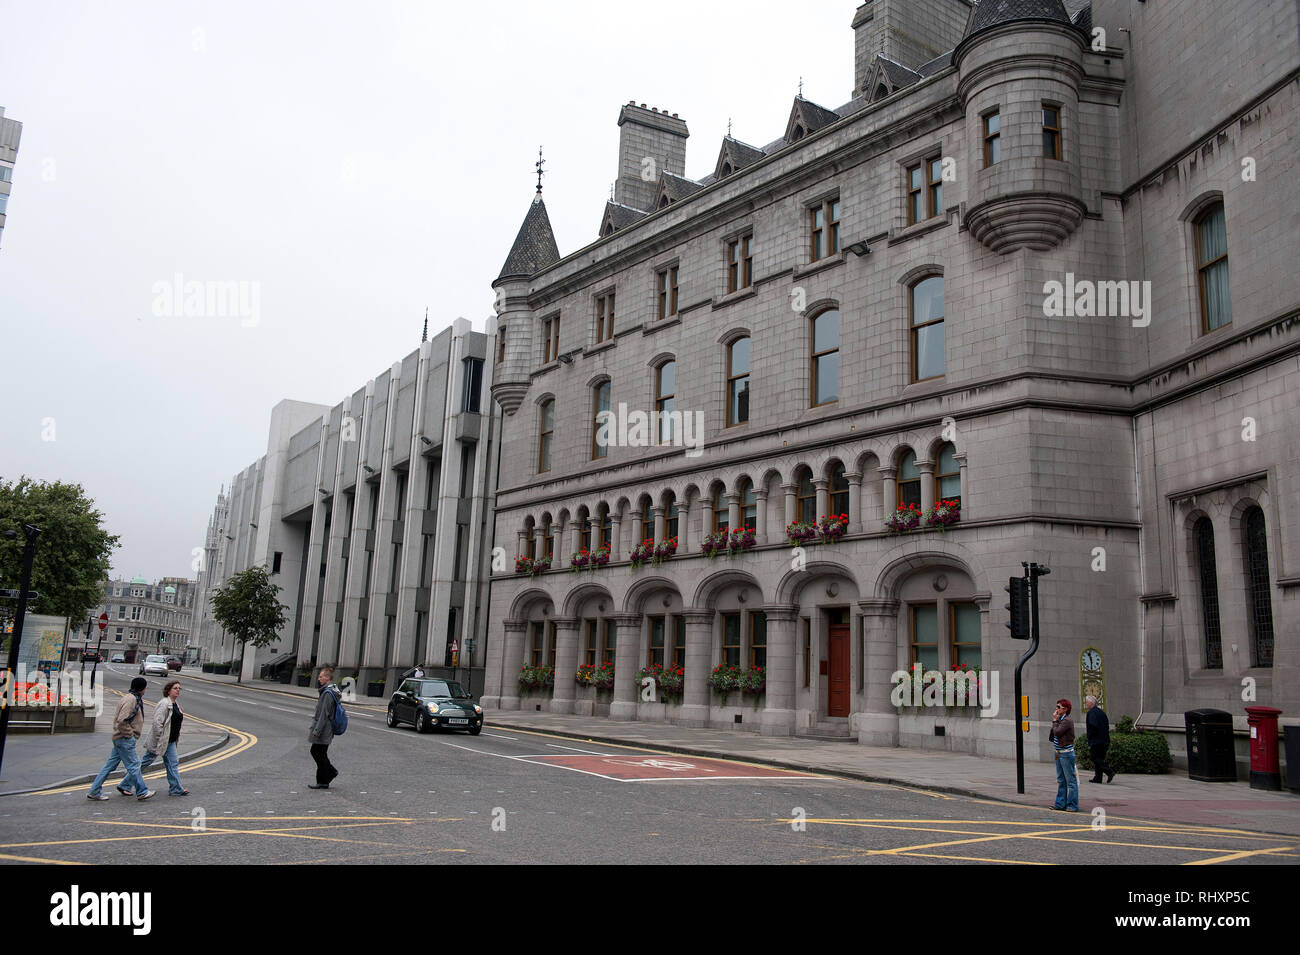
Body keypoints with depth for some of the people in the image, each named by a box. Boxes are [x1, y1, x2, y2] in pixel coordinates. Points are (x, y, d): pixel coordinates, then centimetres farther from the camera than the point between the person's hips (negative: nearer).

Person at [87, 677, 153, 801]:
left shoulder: (135, 698, 14)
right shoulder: (131, 699, -18)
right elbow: (122, 720, -26)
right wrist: (129, 734, -17)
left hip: (119, 738, 10)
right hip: (125, 739, -10)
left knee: (111, 764, 13)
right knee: (133, 765, -2)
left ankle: (94, 791, 18)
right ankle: (142, 792, 5)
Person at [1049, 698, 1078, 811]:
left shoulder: (1067, 721, -14)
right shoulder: (1060, 720, 14)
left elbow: (1057, 732, -23)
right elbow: (1052, 735, 13)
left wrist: (1054, 721, -9)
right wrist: (1055, 721, 4)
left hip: (1066, 753, -10)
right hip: (1059, 753, 10)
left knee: (1070, 780, -3)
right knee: (1060, 780, 13)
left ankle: (1072, 805, 1)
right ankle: (1061, 803, 19)